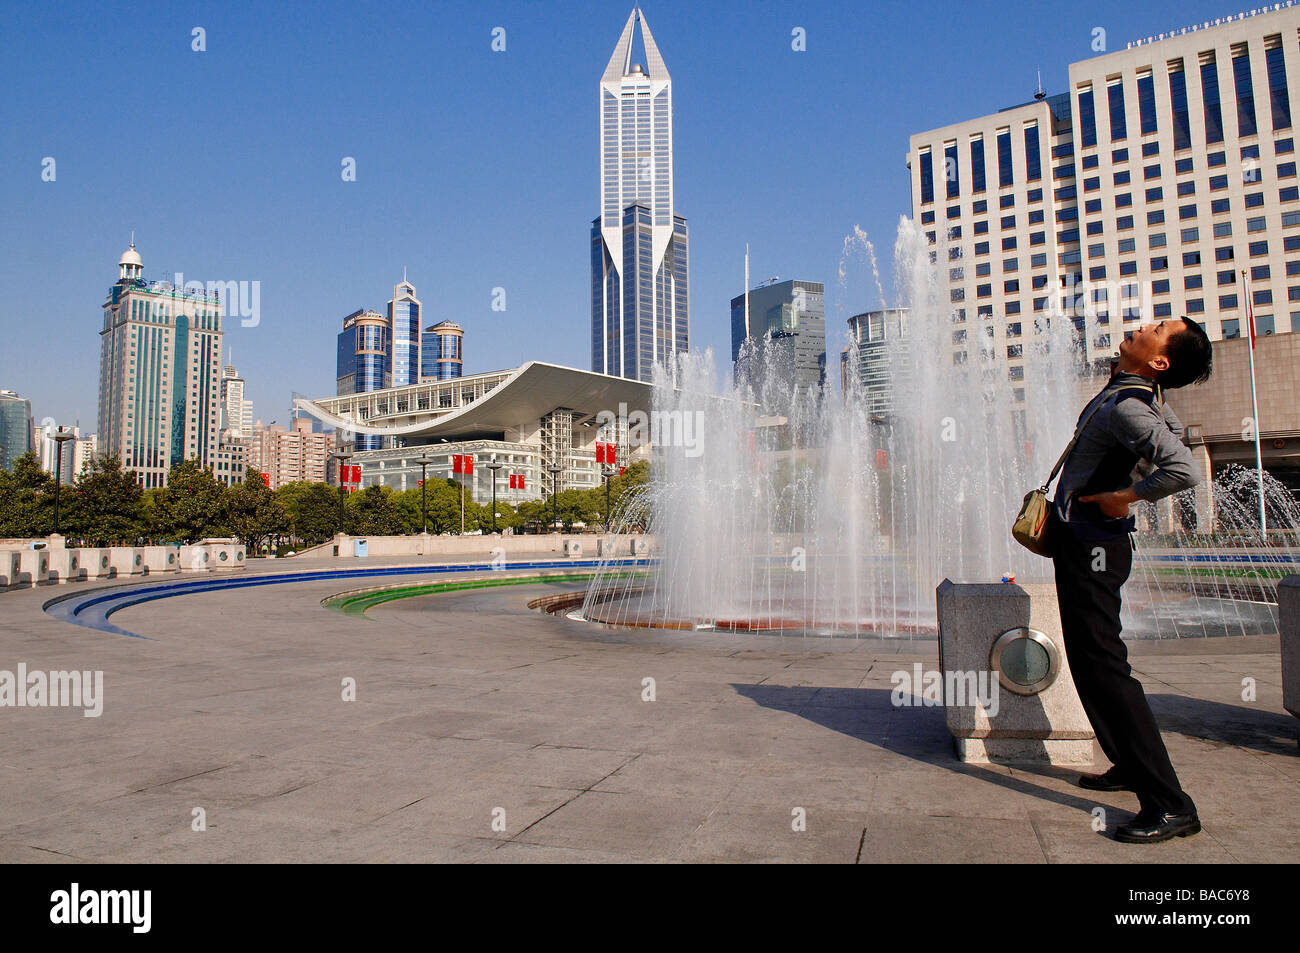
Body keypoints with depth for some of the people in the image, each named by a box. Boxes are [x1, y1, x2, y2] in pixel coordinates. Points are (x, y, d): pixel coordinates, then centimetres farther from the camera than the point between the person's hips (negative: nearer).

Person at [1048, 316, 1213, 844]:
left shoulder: (1127, 408, -20)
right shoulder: (1139, 395, 9)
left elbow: (1184, 470, -35)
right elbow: (1172, 430, 30)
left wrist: (1128, 495, -21)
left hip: (1090, 545, -10)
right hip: (1081, 539, 10)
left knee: (1103, 665, -10)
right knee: (1090, 661, 19)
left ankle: (1169, 804, -6)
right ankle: (1132, 766, 31)